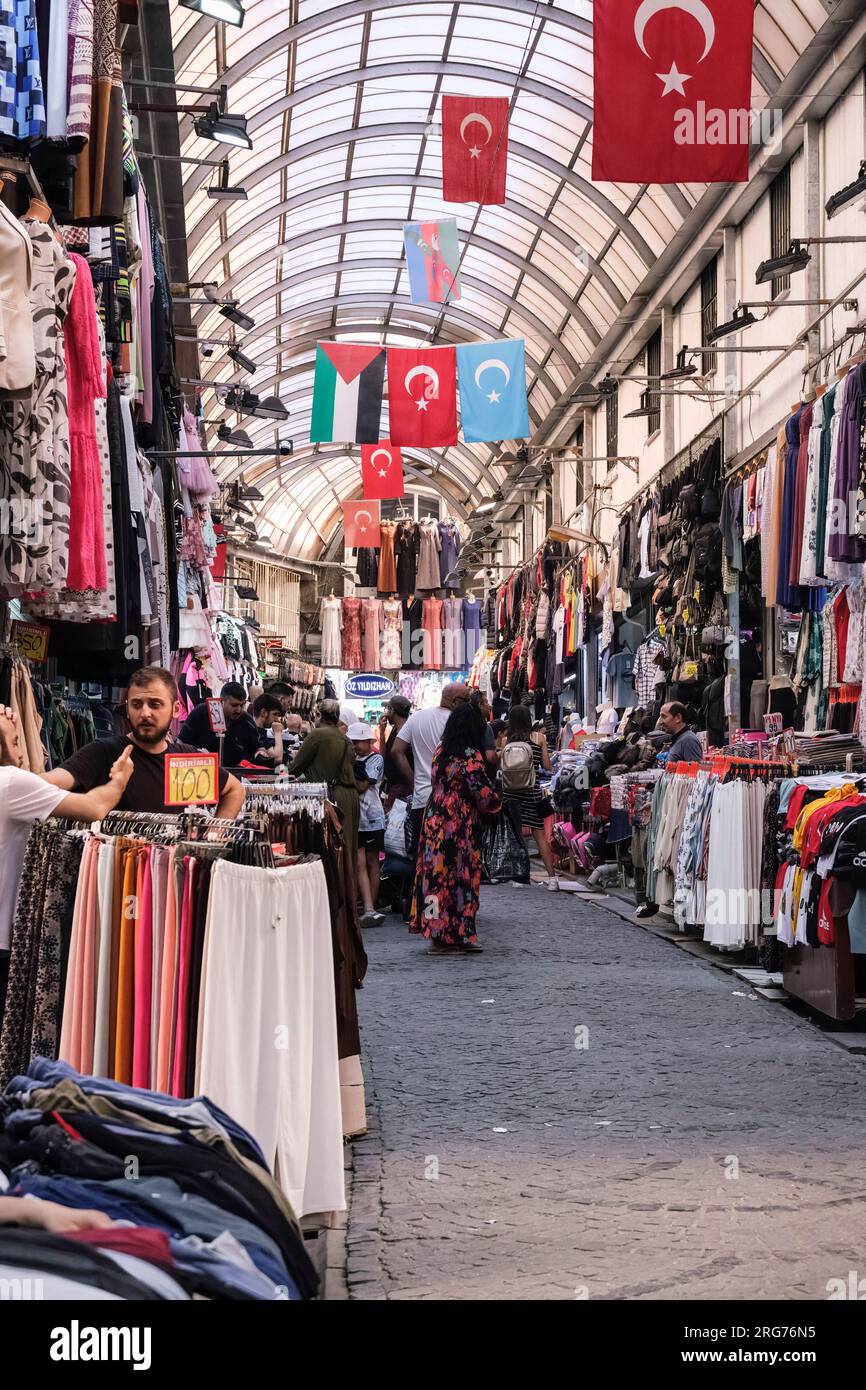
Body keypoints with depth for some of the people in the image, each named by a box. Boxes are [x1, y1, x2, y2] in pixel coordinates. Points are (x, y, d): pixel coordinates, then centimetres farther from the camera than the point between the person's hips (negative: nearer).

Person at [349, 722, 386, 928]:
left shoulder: (376, 759, -3)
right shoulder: (353, 759, 15)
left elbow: (362, 786, -12)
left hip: (371, 817, -4)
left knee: (371, 863, 4)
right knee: (359, 864, -6)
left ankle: (370, 908, 10)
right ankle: (369, 910, -12)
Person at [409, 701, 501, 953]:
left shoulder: (440, 752, 7)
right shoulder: (471, 757, -13)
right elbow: (484, 795, -15)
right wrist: (497, 800, 7)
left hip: (434, 822, 6)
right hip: (459, 826, -6)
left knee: (436, 874, 9)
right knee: (459, 876, 1)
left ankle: (437, 934, 15)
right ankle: (456, 935, 5)